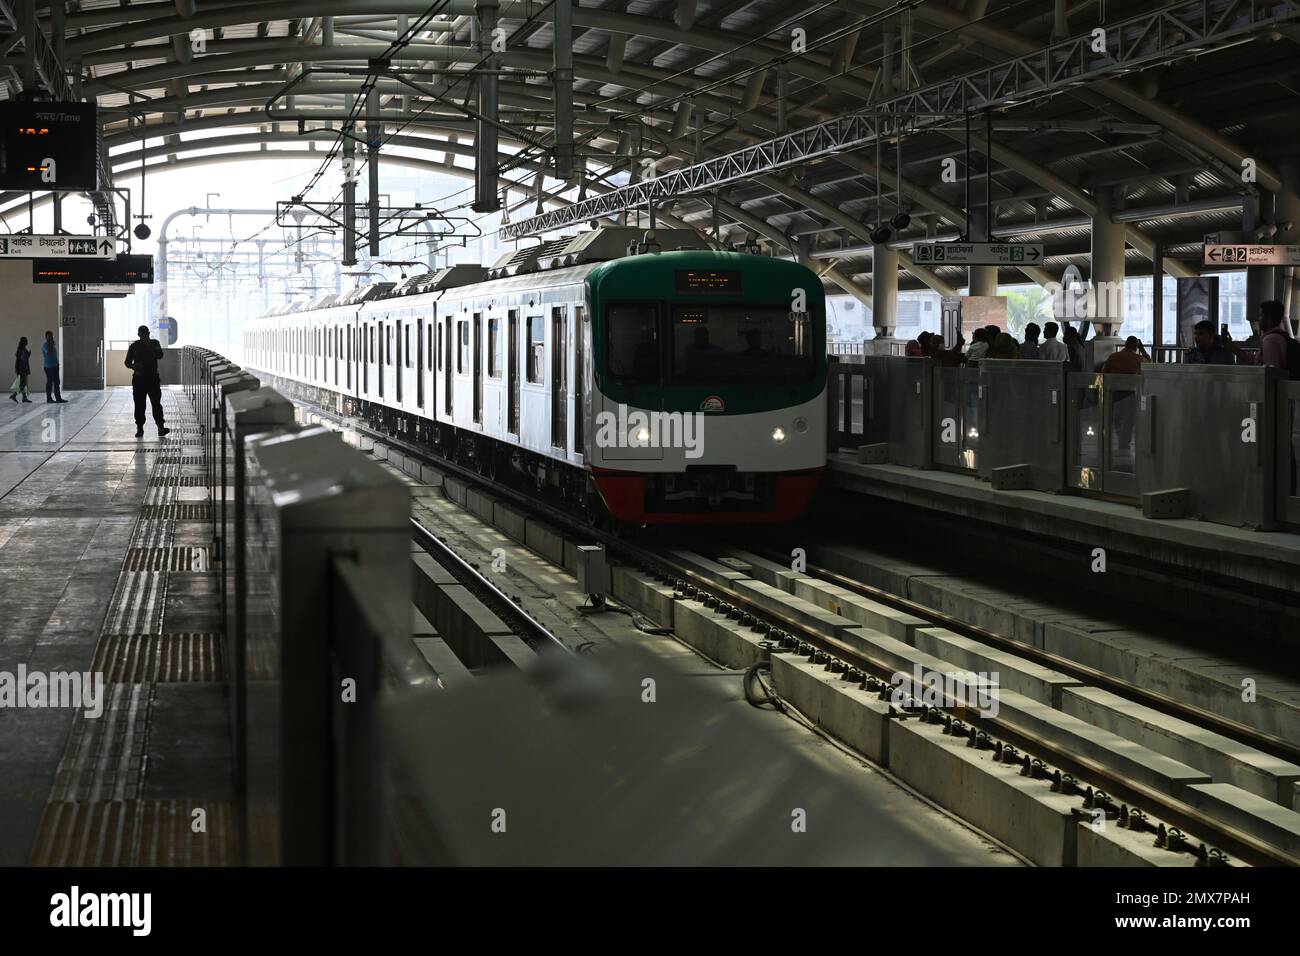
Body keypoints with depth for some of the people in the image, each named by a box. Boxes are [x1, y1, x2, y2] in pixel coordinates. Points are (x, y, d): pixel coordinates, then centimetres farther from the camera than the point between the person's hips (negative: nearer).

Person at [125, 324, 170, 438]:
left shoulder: (154, 343, 6)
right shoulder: (134, 346, 6)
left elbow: (160, 356, -9)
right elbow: (127, 362, 9)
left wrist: (150, 347, -20)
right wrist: (133, 366, -13)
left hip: (153, 378, -1)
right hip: (138, 378, 1)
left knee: (156, 403, -8)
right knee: (139, 405, 1)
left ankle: (160, 427, -13)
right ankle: (139, 428, 8)